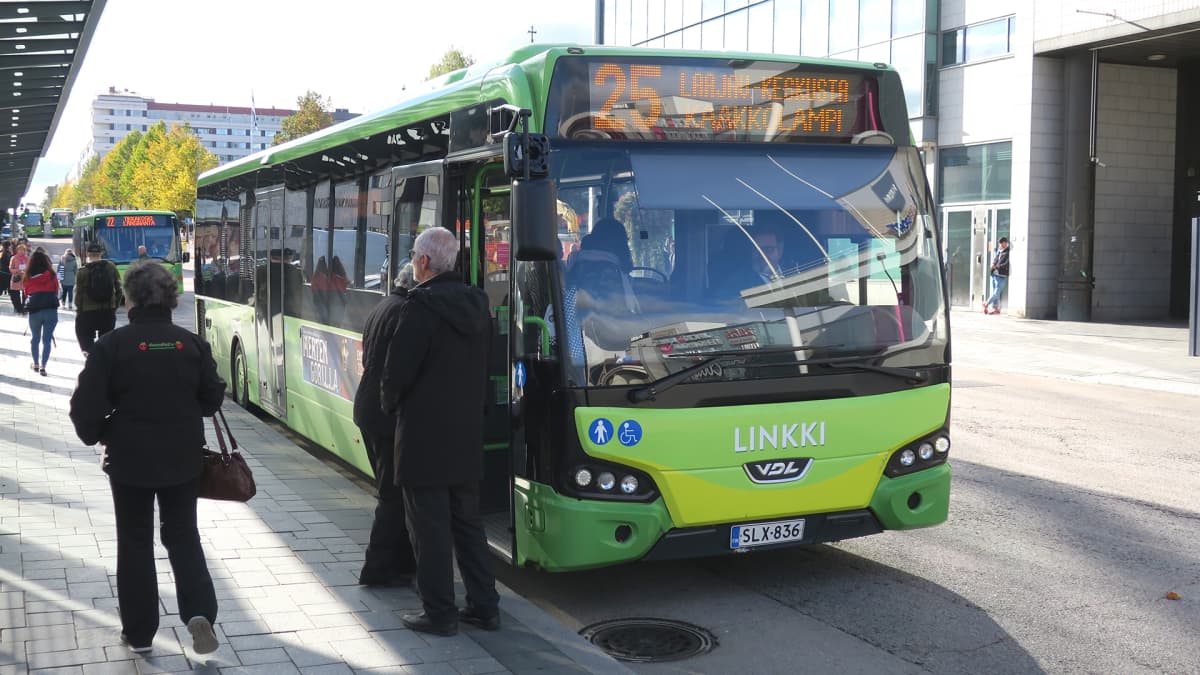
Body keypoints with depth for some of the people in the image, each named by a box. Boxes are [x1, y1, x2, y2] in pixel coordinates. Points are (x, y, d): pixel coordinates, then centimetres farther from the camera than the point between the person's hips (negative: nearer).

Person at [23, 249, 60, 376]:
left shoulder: (28, 276, 0)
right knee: (47, 339, 2)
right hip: (51, 310, -1)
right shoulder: (52, 275, -2)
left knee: (35, 338, 19)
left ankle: (36, 364, 27)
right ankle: (42, 366, -3)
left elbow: (26, 293, 9)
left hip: (34, 310, 1)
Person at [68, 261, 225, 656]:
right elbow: (213, 397, 3)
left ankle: (139, 632, 18)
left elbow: (87, 405, -14)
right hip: (183, 458, 2)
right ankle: (199, 612, -5)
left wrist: (96, 436, 6)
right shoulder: (191, 343, -3)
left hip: (130, 459, -2)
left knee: (135, 542, 12)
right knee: (183, 534, 15)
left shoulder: (113, 344, -13)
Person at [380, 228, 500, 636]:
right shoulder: (476, 305, 7)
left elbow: (396, 373, -16)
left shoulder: (421, 307, -17)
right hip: (467, 436, 7)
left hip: (424, 437, -7)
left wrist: (391, 405, 3)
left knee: (429, 527, 2)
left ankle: (439, 614, 8)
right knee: (467, 522, 16)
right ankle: (484, 606, 20)